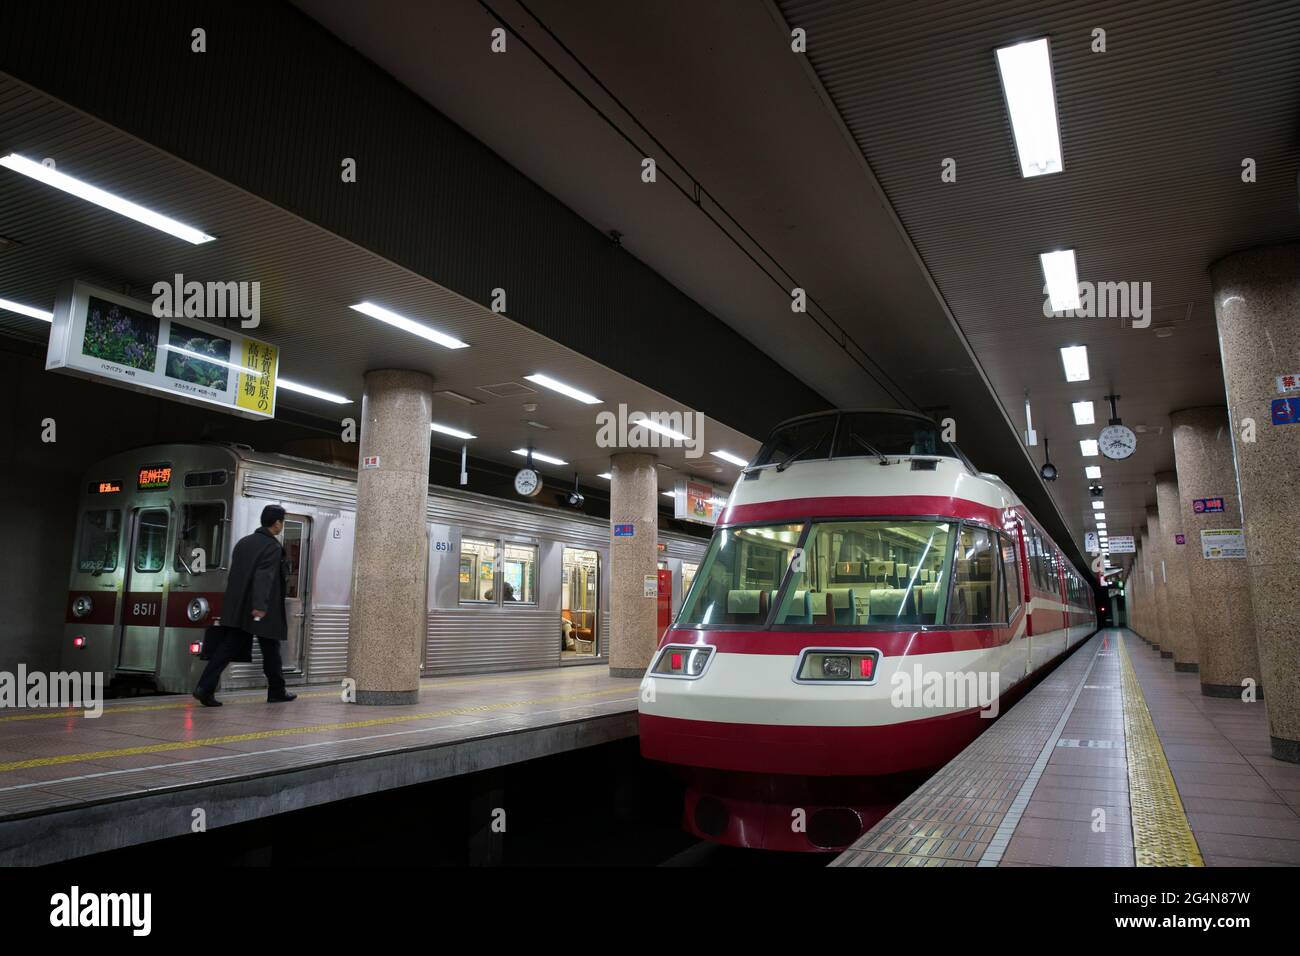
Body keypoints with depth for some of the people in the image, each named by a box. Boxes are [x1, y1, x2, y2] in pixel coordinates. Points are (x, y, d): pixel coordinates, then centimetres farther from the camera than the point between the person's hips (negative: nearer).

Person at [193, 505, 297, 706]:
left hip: (238, 609, 7)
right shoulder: (273, 547, -12)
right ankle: (277, 692, 20)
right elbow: (264, 577, -24)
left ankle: (204, 688, -7)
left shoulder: (243, 542, 12)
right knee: (270, 651, 8)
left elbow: (235, 574, 16)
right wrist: (260, 605, -30)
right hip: (264, 611, -6)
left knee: (228, 647, 5)